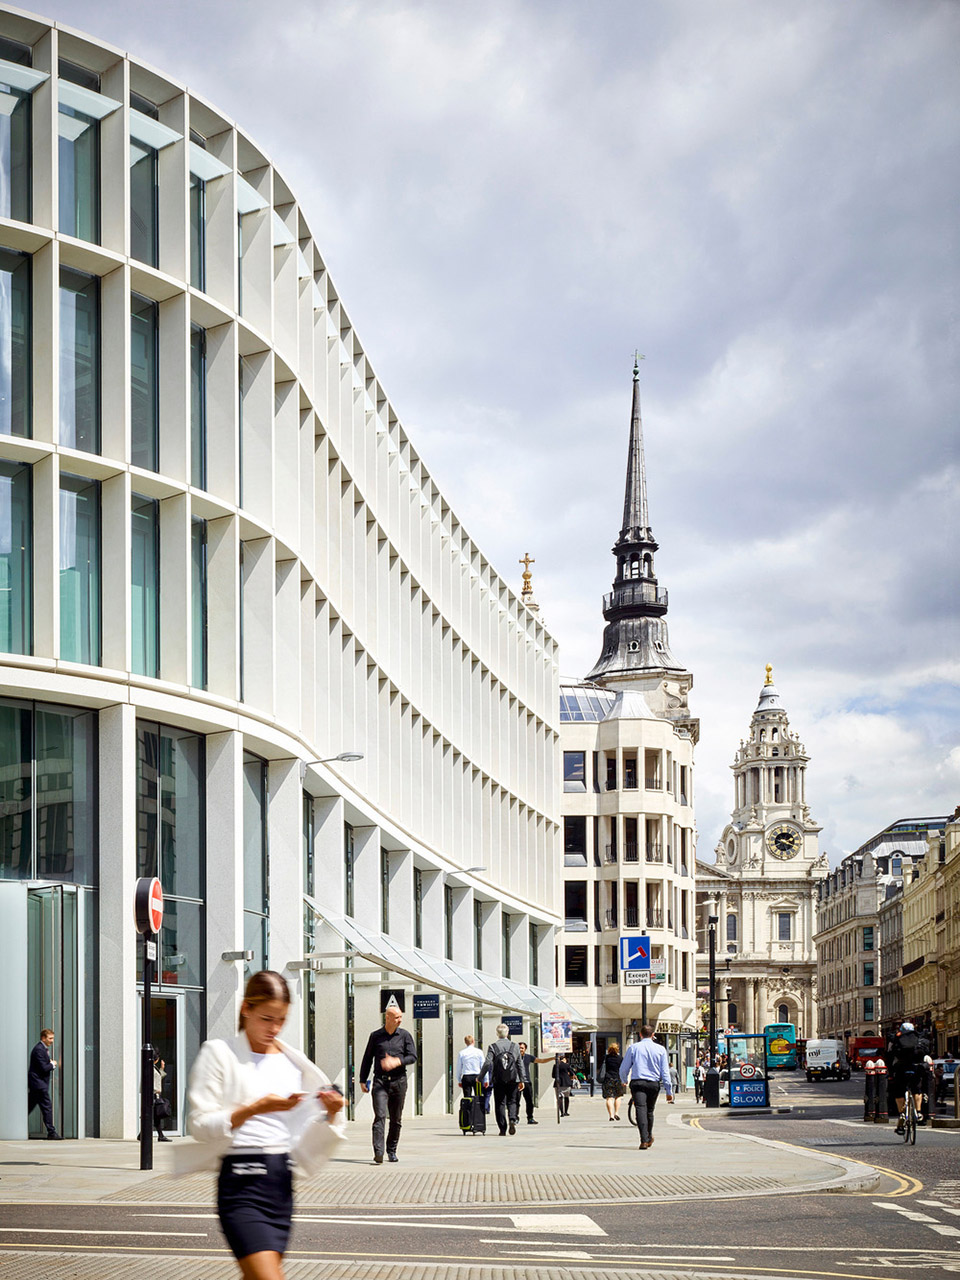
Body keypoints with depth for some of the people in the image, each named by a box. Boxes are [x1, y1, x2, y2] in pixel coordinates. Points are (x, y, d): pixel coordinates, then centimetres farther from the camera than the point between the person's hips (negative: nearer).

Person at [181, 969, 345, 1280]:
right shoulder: (219, 1053, -1)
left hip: (281, 1183, 6)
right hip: (241, 1182, -6)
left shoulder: (293, 1061, 13)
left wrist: (331, 1113, -6)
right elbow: (199, 1124, -7)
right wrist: (254, 1109, -19)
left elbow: (311, 1137, 16)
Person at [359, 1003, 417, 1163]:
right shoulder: (376, 1036, 6)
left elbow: (413, 1057, 1)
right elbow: (367, 1059, 11)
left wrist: (397, 1062, -16)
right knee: (380, 1116, -14)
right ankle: (378, 1153, -23)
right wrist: (363, 1080, 8)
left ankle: (392, 1151, 20)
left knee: (396, 1119, 7)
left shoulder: (404, 1035, 7)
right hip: (380, 1081, -2)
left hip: (399, 1081, 2)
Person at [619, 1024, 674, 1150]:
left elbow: (623, 1068, 9)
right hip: (654, 1083, 2)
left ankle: (644, 1140, -25)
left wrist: (624, 1080, 30)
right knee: (649, 1111, 19)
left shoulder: (633, 1048, 4)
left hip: (637, 1083, -2)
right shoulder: (660, 1049, 6)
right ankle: (649, 1138, 36)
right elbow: (665, 1072, 4)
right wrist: (669, 1091, 8)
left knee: (640, 1110, -11)